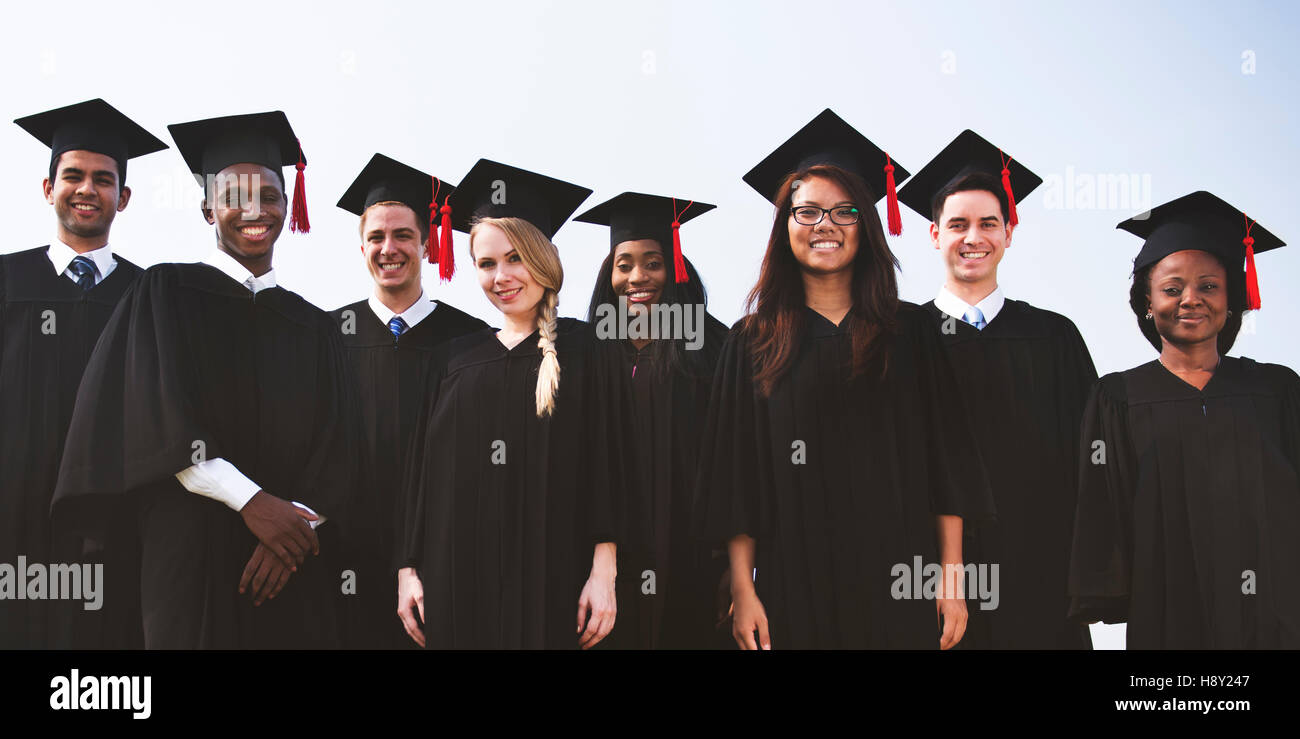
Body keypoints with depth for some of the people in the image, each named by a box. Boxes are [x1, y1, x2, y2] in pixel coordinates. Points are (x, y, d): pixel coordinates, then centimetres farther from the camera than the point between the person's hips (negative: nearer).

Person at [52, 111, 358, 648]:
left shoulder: (314, 327, 13)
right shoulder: (165, 292, 5)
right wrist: (251, 500, -18)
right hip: (192, 557, -3)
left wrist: (299, 525, -13)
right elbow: (152, 413, -8)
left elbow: (335, 448, 5)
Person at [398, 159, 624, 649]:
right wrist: (409, 569, 5)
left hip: (553, 579, -2)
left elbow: (605, 466, -3)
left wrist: (603, 573, -11)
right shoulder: (458, 357, 10)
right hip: (459, 579, 3)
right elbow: (425, 470, 10)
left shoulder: (581, 350, 2)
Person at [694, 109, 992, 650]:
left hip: (899, 585, 1)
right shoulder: (751, 343, 2)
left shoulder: (911, 332, 4)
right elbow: (737, 480, -1)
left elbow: (946, 464, 2)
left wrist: (952, 577, -4)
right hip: (795, 587, 0)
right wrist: (743, 591, -7)